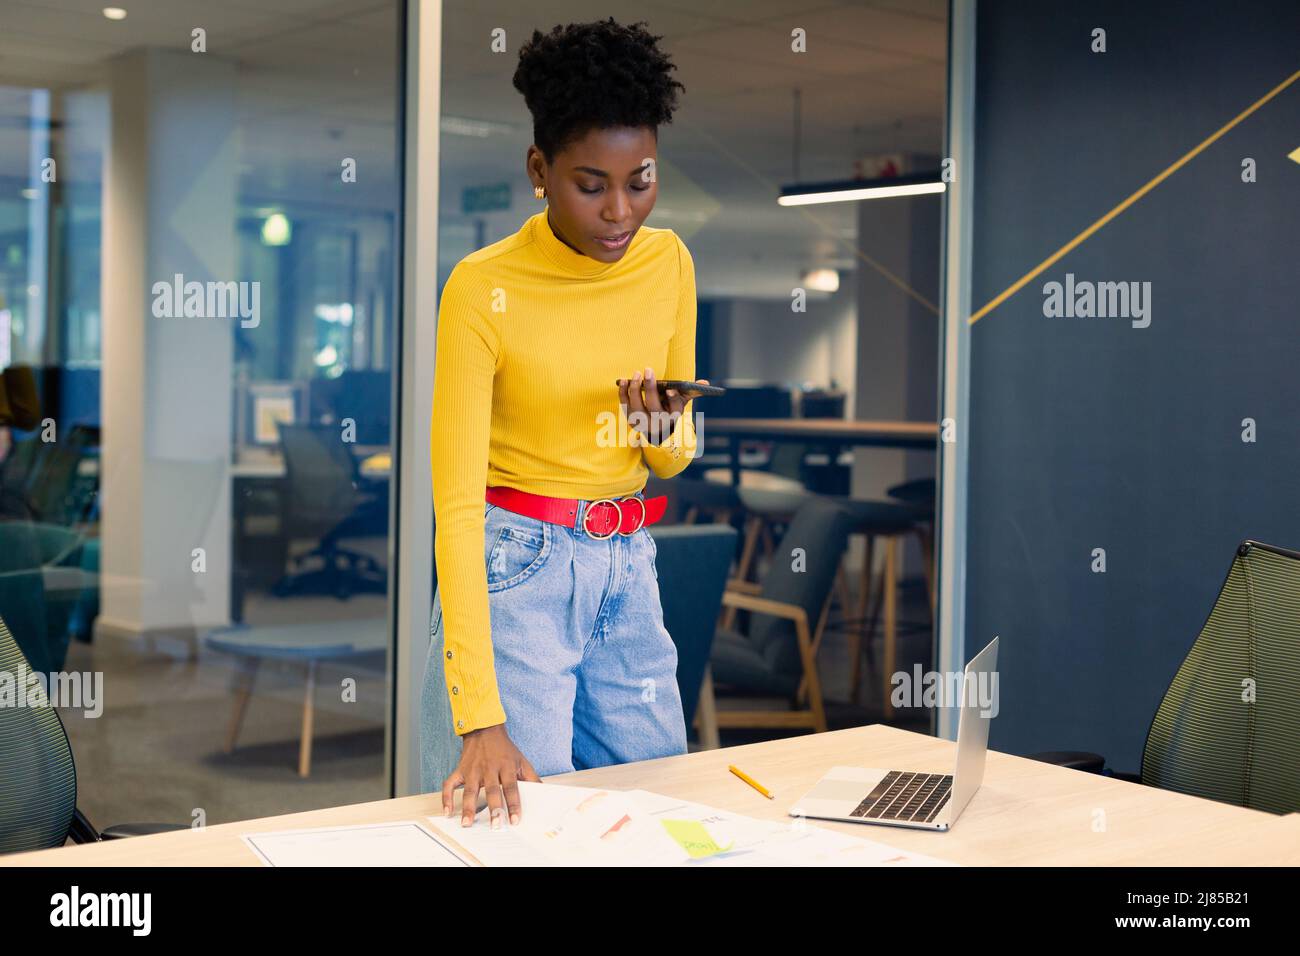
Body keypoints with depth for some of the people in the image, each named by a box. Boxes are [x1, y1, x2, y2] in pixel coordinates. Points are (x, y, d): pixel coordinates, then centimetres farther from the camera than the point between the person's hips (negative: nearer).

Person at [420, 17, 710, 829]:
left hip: (628, 570, 6)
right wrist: (480, 720, -27)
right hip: (514, 569, -5)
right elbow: (457, 503, -20)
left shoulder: (668, 262, 0)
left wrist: (661, 430, -16)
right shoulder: (484, 289, -16)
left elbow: (675, 461, 11)